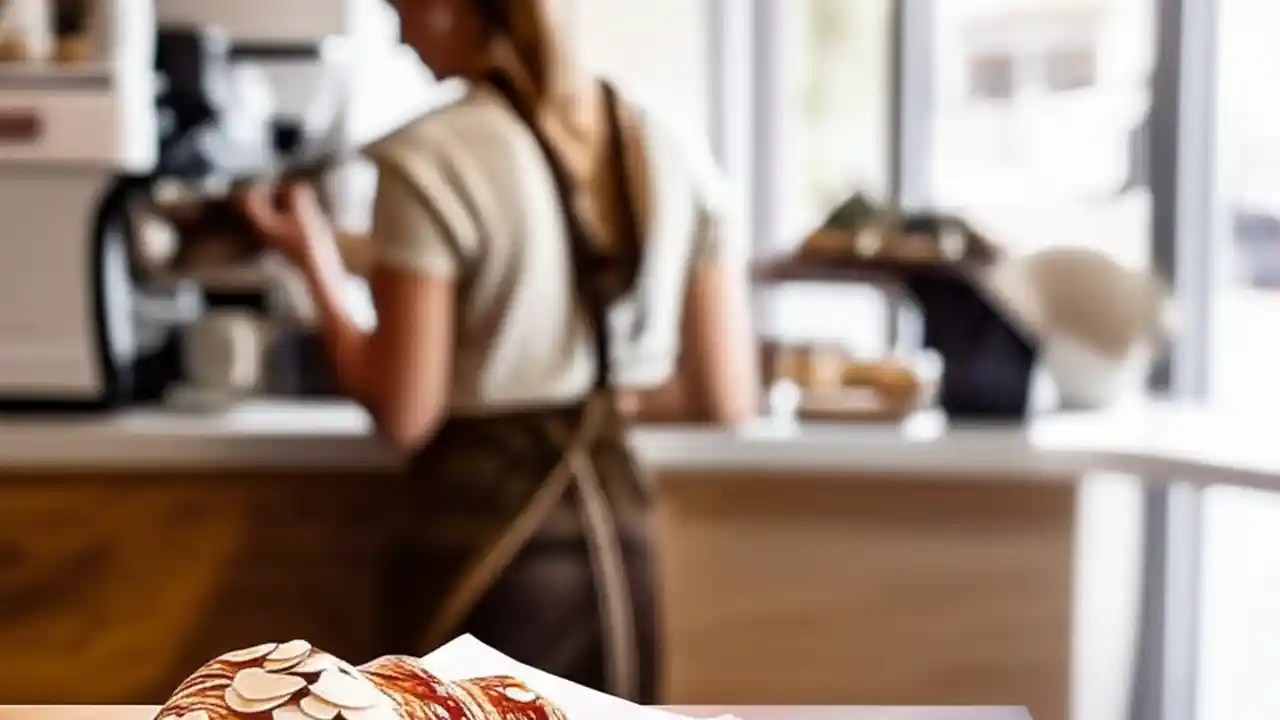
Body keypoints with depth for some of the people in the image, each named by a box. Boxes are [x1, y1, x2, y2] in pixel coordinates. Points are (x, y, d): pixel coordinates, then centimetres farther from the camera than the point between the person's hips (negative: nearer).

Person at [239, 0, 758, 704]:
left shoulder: (433, 158, -12)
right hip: (634, 538, 5)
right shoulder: (666, 149, 4)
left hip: (491, 545, -5)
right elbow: (728, 397, 4)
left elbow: (404, 413, -11)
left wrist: (317, 267, 2)